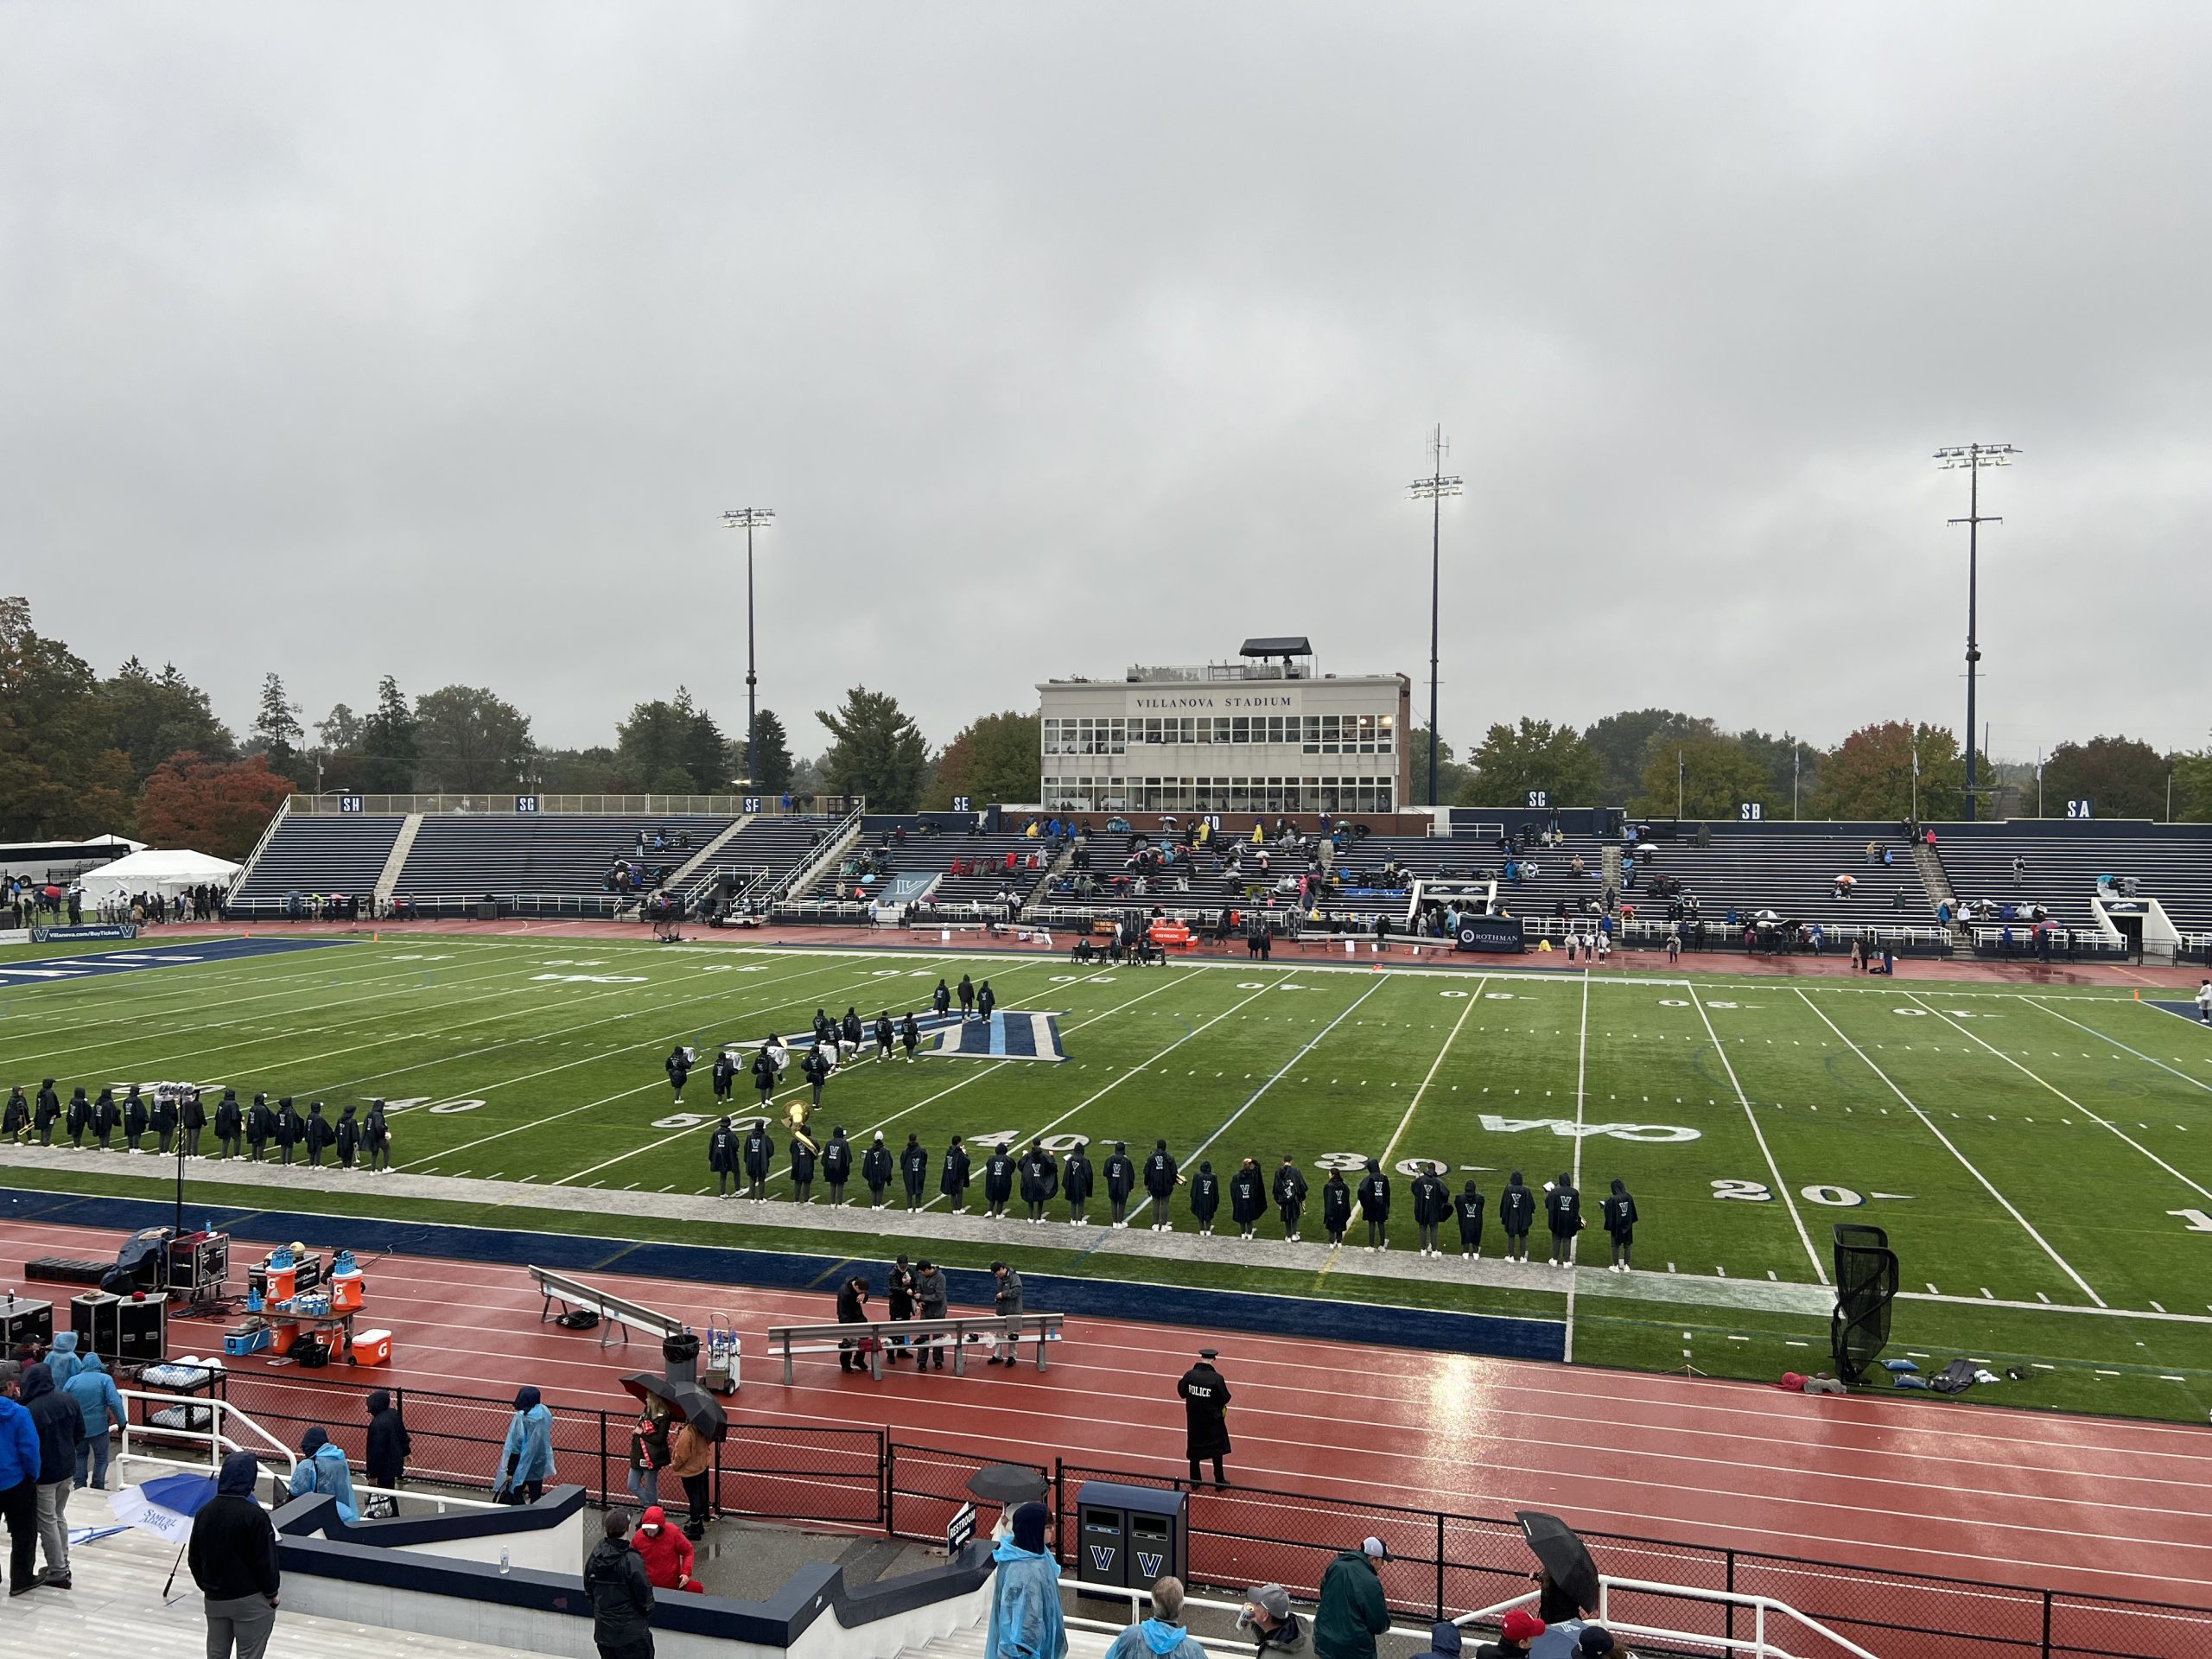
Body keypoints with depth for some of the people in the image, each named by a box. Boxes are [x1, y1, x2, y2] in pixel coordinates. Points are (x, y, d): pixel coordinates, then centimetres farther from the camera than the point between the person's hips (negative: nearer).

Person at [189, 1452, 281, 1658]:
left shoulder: (204, 1513, -1)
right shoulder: (255, 1515, -22)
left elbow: (194, 1558, 9)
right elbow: (265, 1560, -17)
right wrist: (272, 1593, -3)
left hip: (214, 1599, 6)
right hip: (250, 1601, -6)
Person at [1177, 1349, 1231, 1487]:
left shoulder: (1189, 1375, -14)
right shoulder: (1216, 1378, -23)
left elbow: (1181, 1392, 1)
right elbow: (1225, 1399, -13)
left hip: (1193, 1418, 3)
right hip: (1213, 1419, -3)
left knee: (1194, 1448, 18)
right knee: (1216, 1449, 15)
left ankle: (1194, 1480, 27)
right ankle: (1219, 1481, 23)